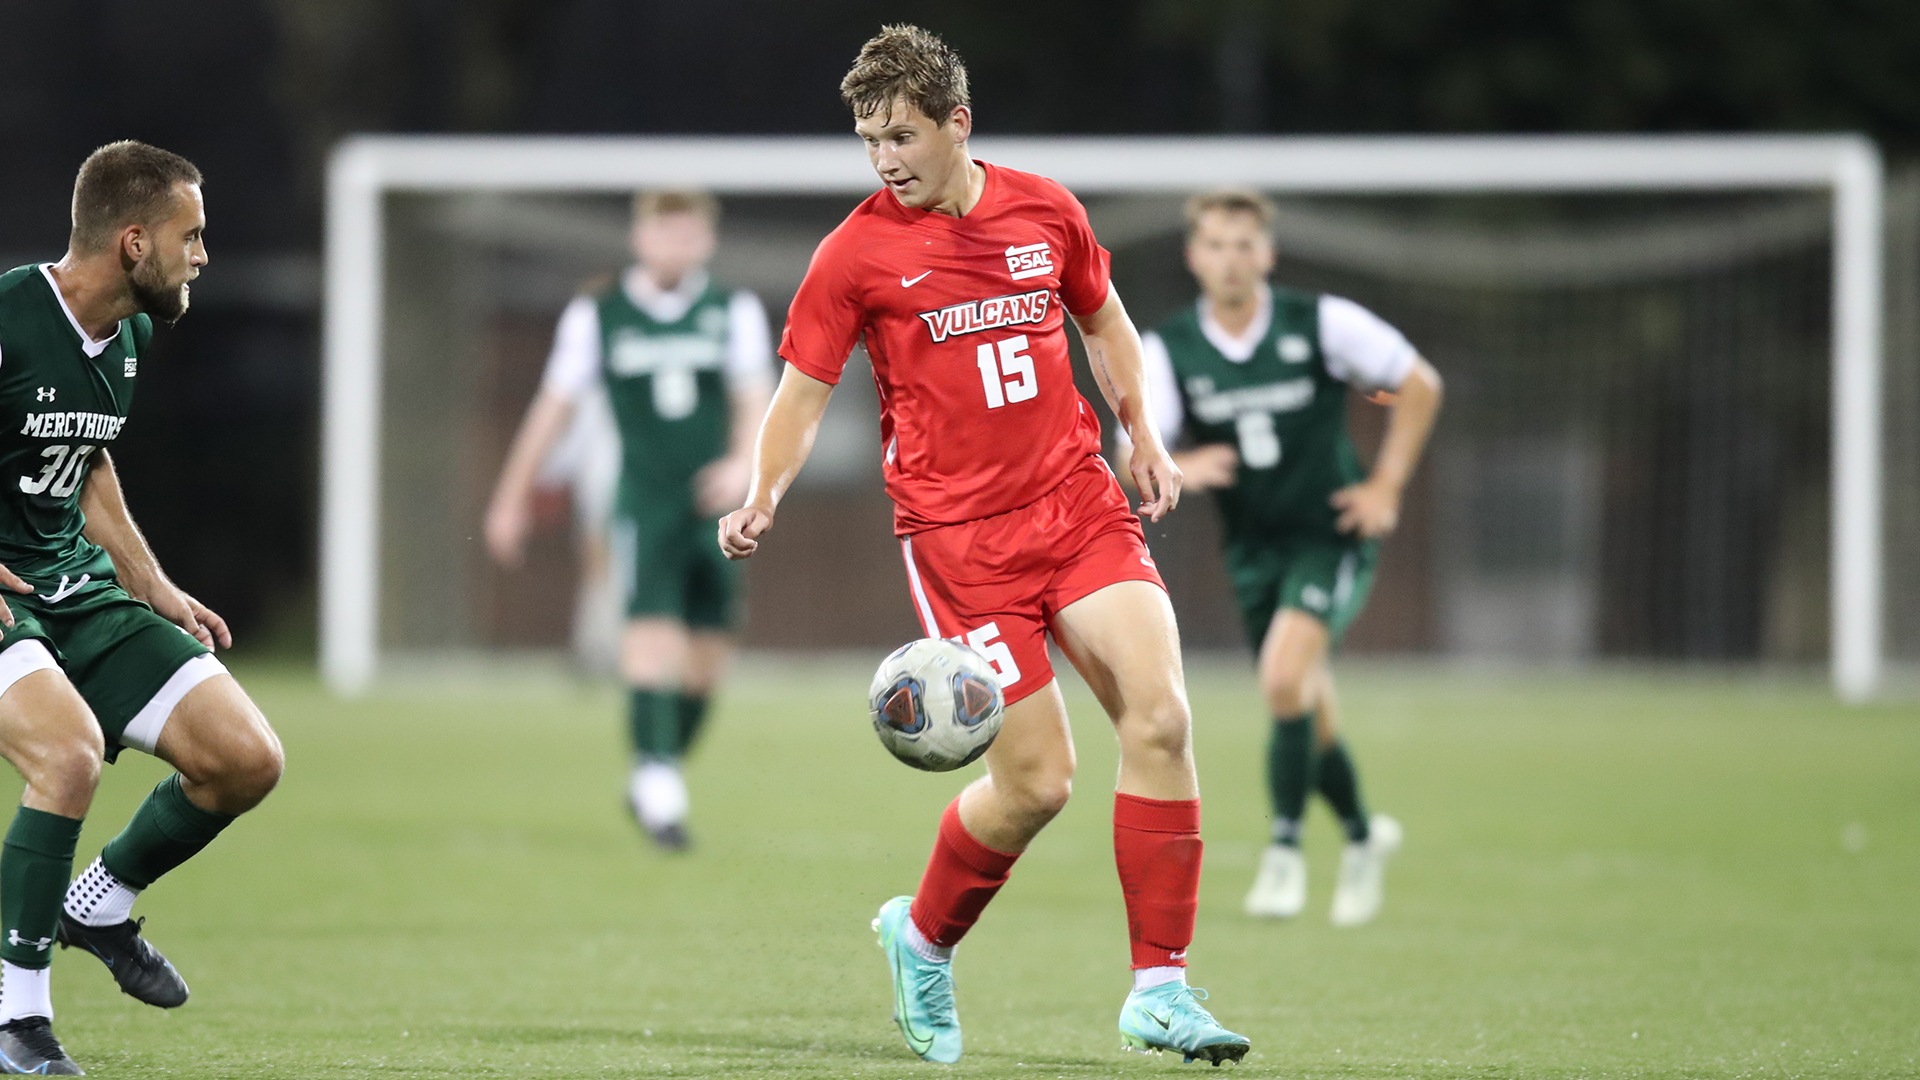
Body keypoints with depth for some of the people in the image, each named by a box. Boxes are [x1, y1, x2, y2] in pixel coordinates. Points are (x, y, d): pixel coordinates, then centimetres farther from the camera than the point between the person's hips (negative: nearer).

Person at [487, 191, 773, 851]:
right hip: (643, 501, -2)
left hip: (715, 506, 2)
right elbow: (554, 407, 9)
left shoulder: (733, 312, 5)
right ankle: (656, 773, -26)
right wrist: (512, 500, 11)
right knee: (653, 624, -20)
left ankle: (655, 787, 19)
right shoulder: (596, 317, 3)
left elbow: (755, 399, -3)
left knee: (708, 650, 5)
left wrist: (741, 463, -23)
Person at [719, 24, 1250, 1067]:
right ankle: (922, 937, 22)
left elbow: (1103, 319, 23)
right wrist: (761, 500, -16)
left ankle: (1158, 990, -6)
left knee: (1159, 716, -14)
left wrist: (1142, 436, 16)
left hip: (1079, 501, 4)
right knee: (1034, 781, -8)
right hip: (959, 535, -3)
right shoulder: (857, 253, -4)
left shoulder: (1046, 209, 6)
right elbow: (802, 393, -1)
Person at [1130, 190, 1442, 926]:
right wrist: (1182, 468, -40)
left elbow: (1419, 384, -1)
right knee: (1309, 717, 11)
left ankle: (1286, 849, -14)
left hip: (1331, 538, -4)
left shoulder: (1322, 323, -12)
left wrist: (1386, 485, -6)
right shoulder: (1167, 351, -7)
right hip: (1253, 549, 4)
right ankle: (1362, 836, 37)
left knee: (1285, 677, -25)